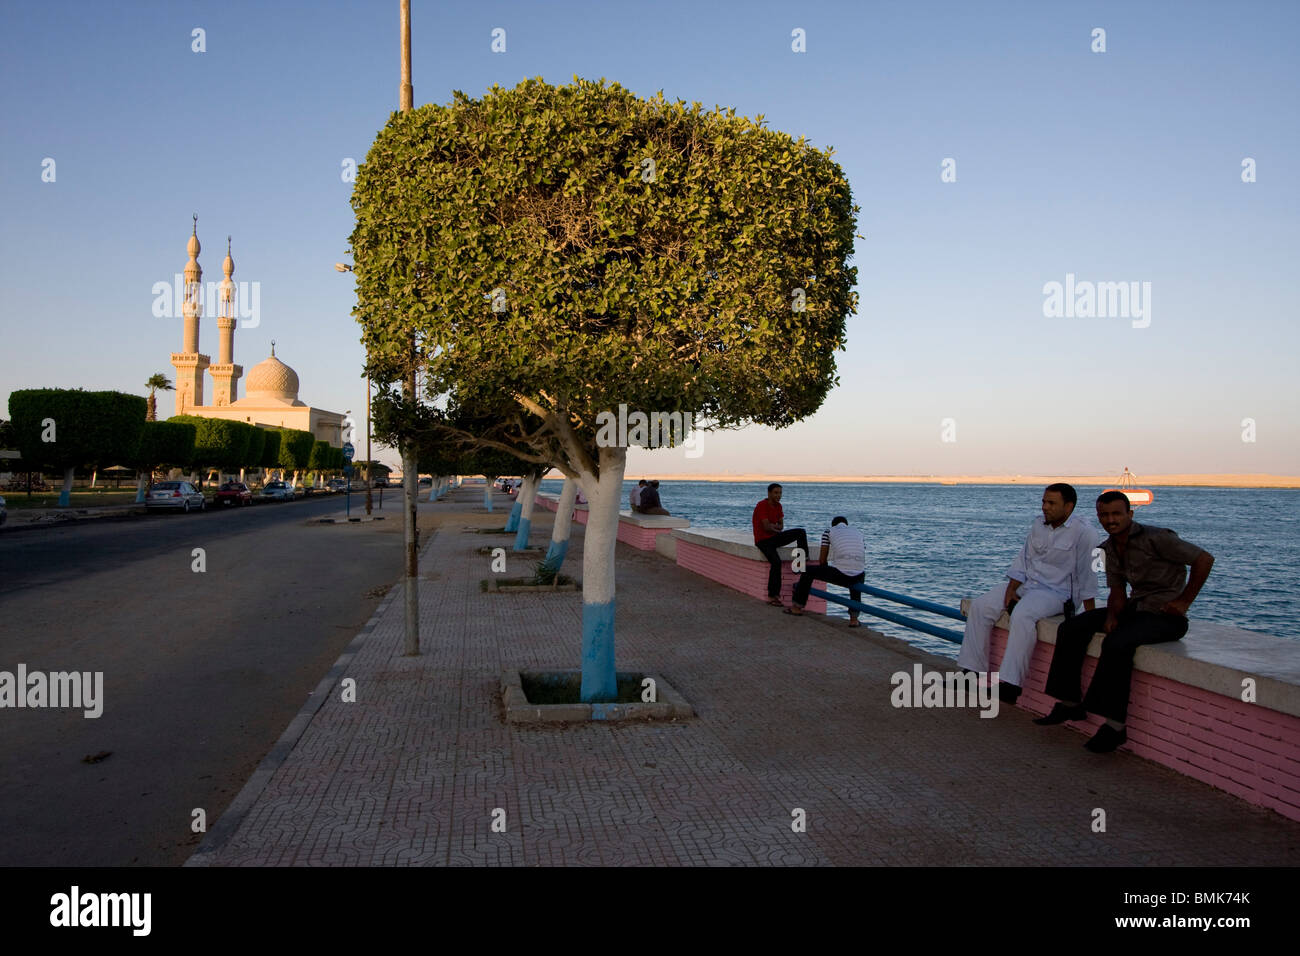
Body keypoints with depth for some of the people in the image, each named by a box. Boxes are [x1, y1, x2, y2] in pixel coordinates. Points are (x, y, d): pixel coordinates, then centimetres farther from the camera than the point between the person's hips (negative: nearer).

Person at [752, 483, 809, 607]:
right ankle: (772, 596, -23)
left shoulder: (778, 506, 9)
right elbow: (767, 527, -21)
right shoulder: (762, 506, -17)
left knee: (800, 532, -6)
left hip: (774, 537, 8)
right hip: (763, 540, -8)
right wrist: (776, 526, -2)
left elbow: (781, 526, 8)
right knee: (776, 561, -30)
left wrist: (772, 527, -14)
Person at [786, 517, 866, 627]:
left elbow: (822, 560, 15)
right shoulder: (858, 533, 27)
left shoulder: (828, 531, 16)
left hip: (839, 574, -4)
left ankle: (798, 606, 33)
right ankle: (854, 617, 29)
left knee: (808, 572, 21)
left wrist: (827, 575, 36)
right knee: (856, 583, 42)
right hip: (859, 575, 4)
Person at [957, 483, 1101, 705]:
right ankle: (972, 671, -7)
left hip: (1057, 593, -7)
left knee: (1022, 615, -36)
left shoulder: (1084, 533, -11)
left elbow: (1087, 575, -12)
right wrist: (1010, 590, -1)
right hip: (1026, 585, 8)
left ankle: (1010, 684, -35)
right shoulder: (1038, 524, 10)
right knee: (981, 606, -8)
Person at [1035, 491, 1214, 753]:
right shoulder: (1109, 547, 7)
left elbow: (1205, 559, -15)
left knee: (1117, 643, -33)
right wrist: (1112, 616, -10)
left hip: (1165, 615, -8)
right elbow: (1117, 591, 11)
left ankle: (1115, 724, -24)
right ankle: (1070, 703, 1)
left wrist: (1185, 601, -12)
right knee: (1070, 629, -5)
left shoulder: (1155, 538, -16)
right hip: (1134, 607, 8)